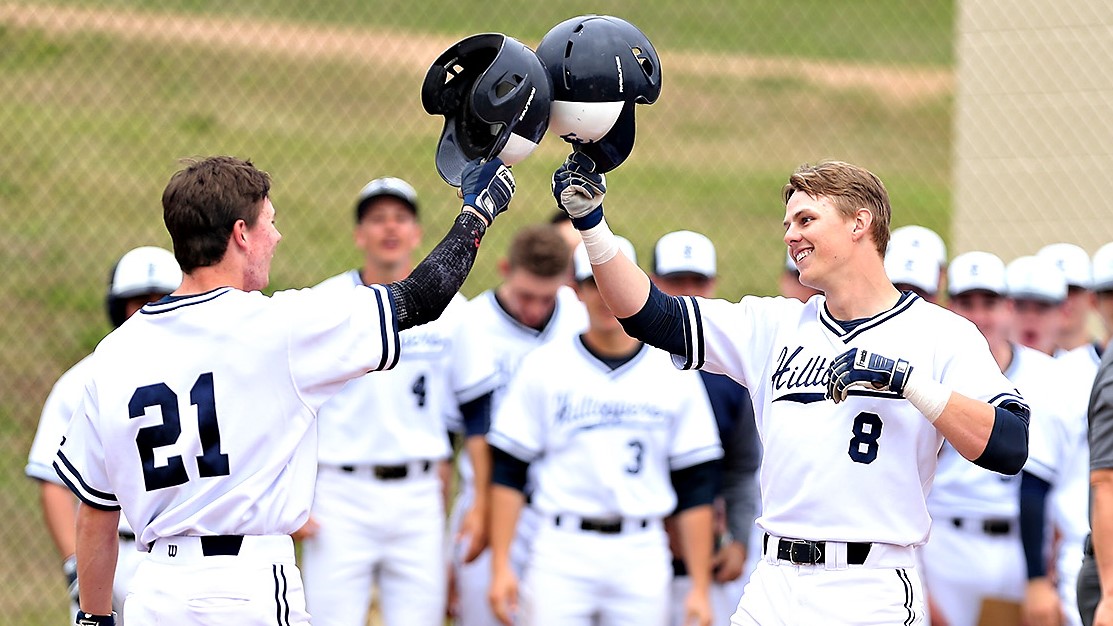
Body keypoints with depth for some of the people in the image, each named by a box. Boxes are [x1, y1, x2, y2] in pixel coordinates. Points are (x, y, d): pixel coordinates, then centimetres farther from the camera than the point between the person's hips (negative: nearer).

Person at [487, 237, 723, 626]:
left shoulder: (676, 376, 7)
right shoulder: (542, 368, 5)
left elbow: (695, 490, 7)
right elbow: (507, 473, 5)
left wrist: (700, 588, 2)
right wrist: (501, 566, -4)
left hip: (642, 555, 1)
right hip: (562, 551, -1)